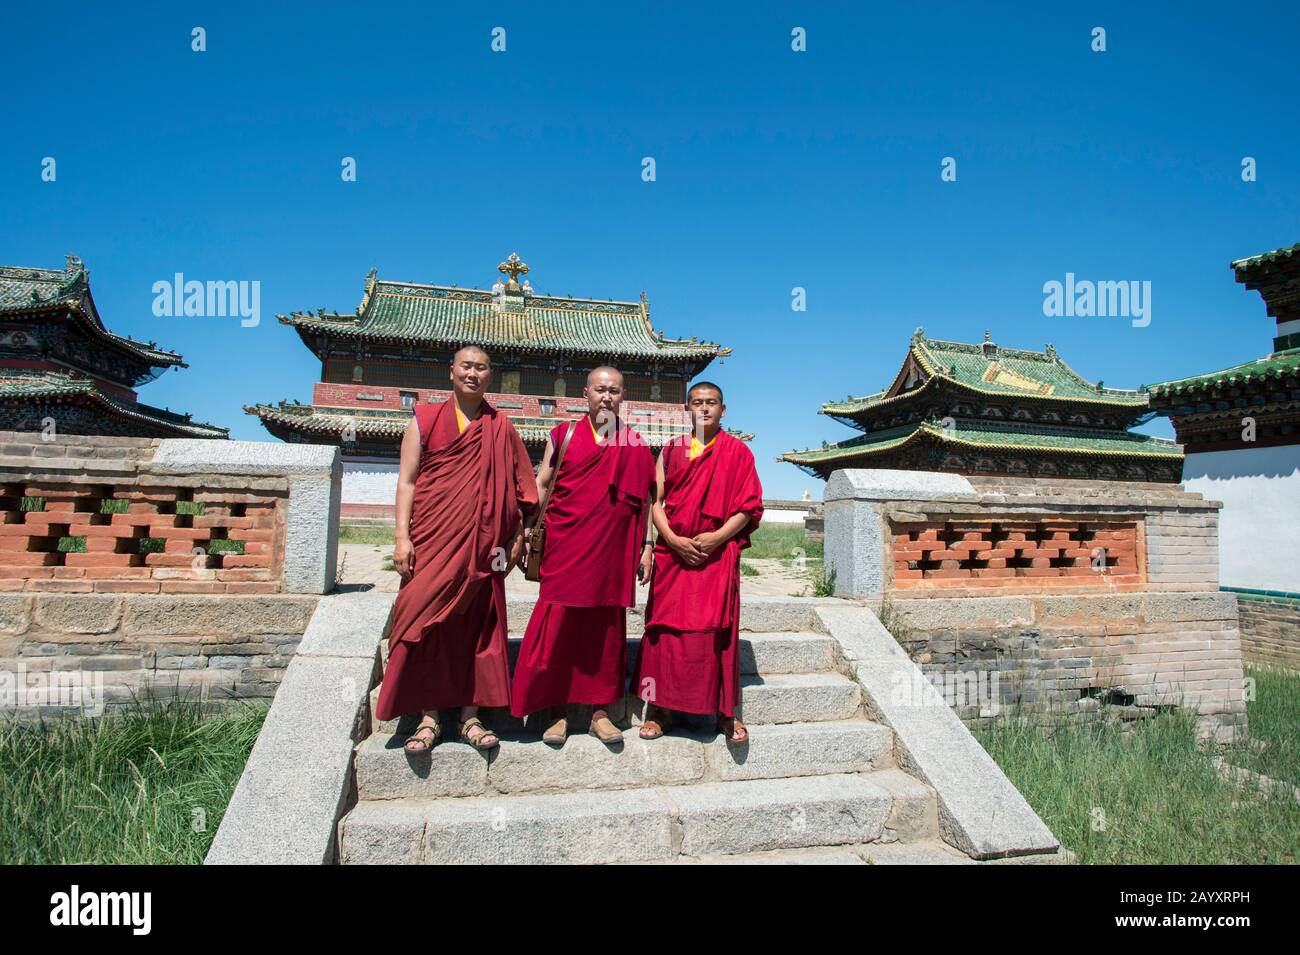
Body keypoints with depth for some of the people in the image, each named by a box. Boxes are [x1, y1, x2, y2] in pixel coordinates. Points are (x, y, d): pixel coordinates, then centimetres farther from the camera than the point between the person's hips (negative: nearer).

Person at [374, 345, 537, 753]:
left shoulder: (501, 428, 9)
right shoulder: (426, 420, 7)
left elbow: (515, 488, 9)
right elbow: (407, 480, 2)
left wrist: (516, 536, -1)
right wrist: (402, 537, -7)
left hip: (480, 544, 1)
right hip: (432, 539, -1)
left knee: (476, 625, 4)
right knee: (427, 623, -1)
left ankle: (471, 716, 14)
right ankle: (429, 716, 10)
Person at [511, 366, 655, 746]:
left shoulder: (635, 444, 10)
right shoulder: (564, 434, 7)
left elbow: (645, 499, 11)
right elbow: (542, 485, 6)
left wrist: (645, 547, 6)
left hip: (613, 551, 1)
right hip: (566, 546, -1)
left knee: (606, 628, 7)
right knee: (559, 624, -1)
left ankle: (600, 711, 18)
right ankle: (556, 710, 12)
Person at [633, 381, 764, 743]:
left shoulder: (738, 452, 5)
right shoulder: (671, 450, 11)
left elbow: (748, 507, 0)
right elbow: (655, 499, 4)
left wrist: (717, 537, -13)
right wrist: (673, 539, -11)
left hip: (717, 554, -2)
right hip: (673, 552, 2)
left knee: (718, 630, 0)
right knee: (666, 627, 2)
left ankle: (726, 711, 12)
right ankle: (660, 707, 13)